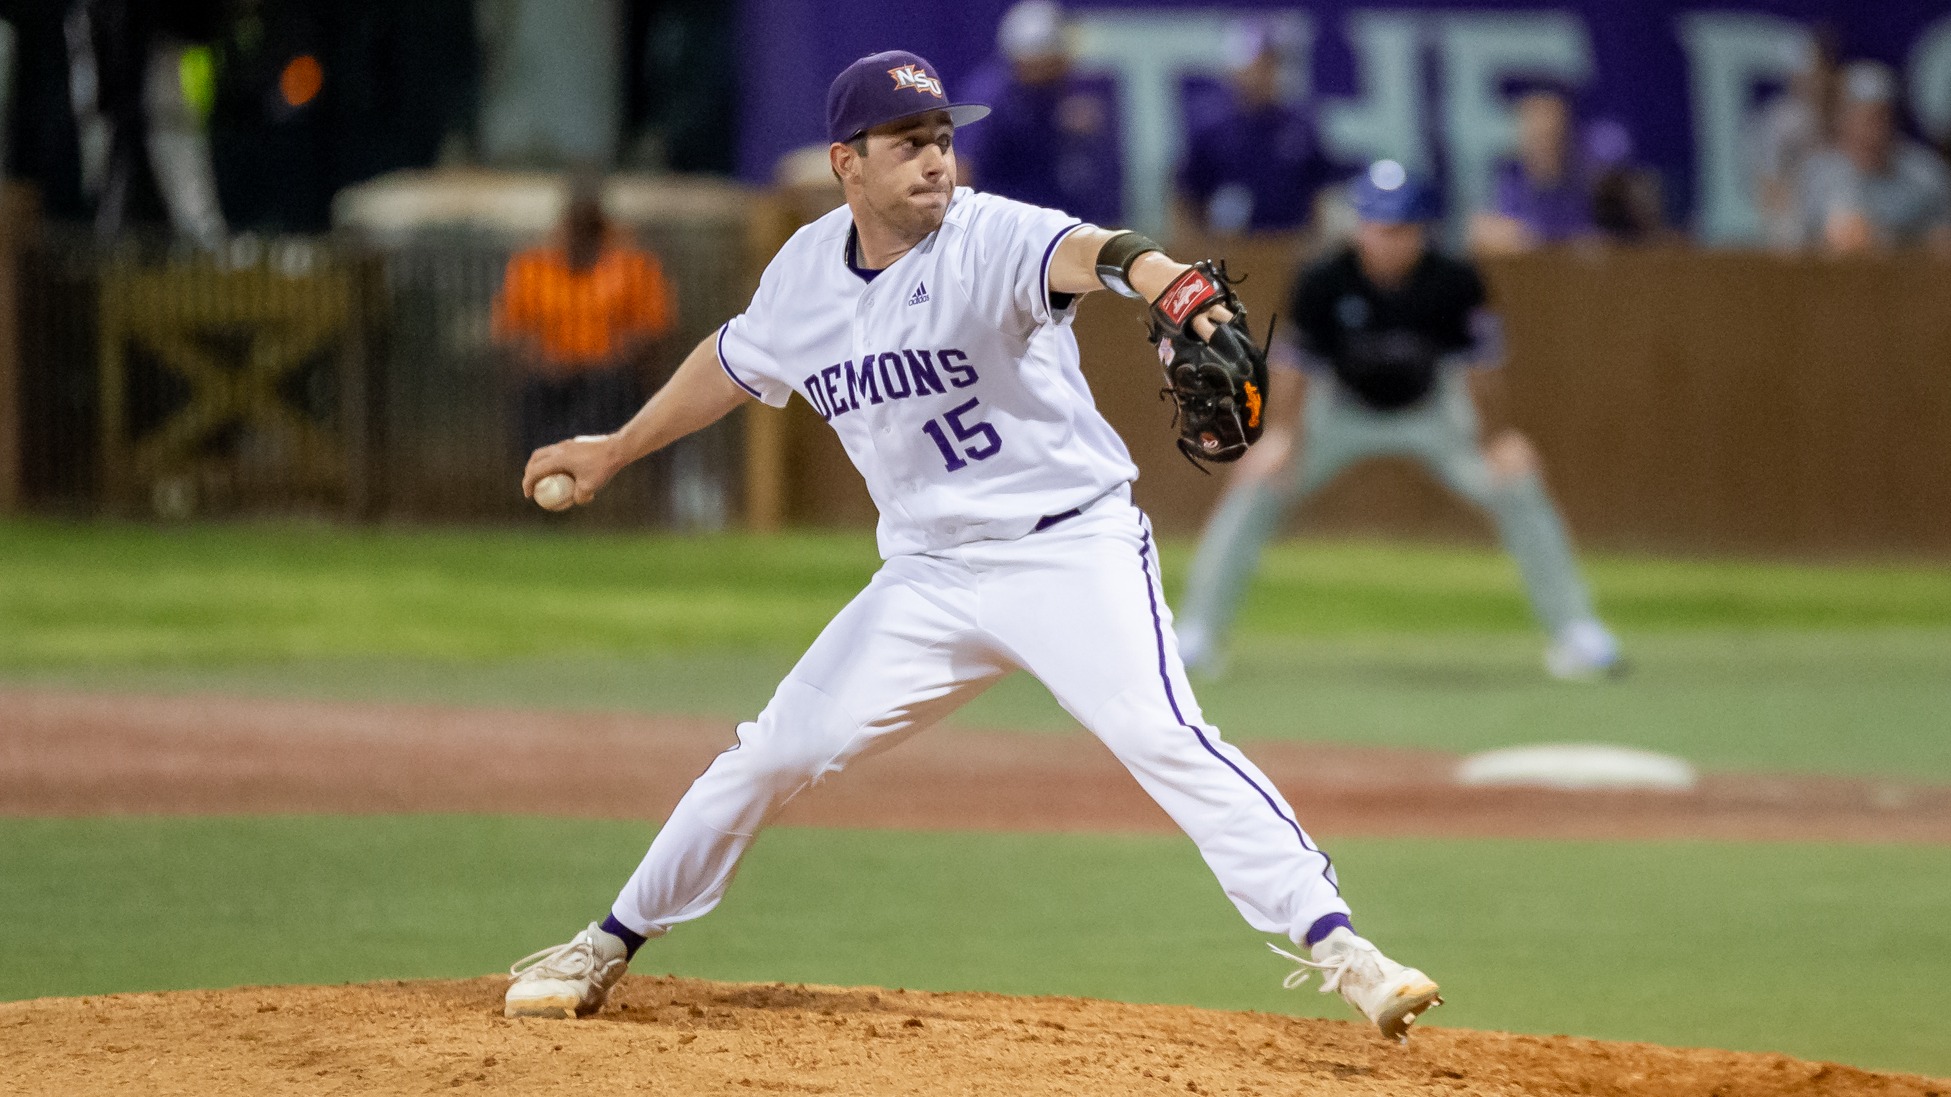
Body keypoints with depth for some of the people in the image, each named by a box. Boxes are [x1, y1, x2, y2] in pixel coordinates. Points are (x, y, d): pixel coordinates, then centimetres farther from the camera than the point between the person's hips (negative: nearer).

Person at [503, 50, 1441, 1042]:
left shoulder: (989, 238, -17)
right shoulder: (806, 272, 1)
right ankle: (609, 947, 21)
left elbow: (1079, 253, -41)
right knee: (774, 753, 4)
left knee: (1160, 736, -24)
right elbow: (735, 362, 23)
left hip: (1072, 549, -5)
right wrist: (616, 450, 31)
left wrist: (1163, 281, -62)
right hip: (926, 578, 5)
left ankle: (1337, 948, -24)